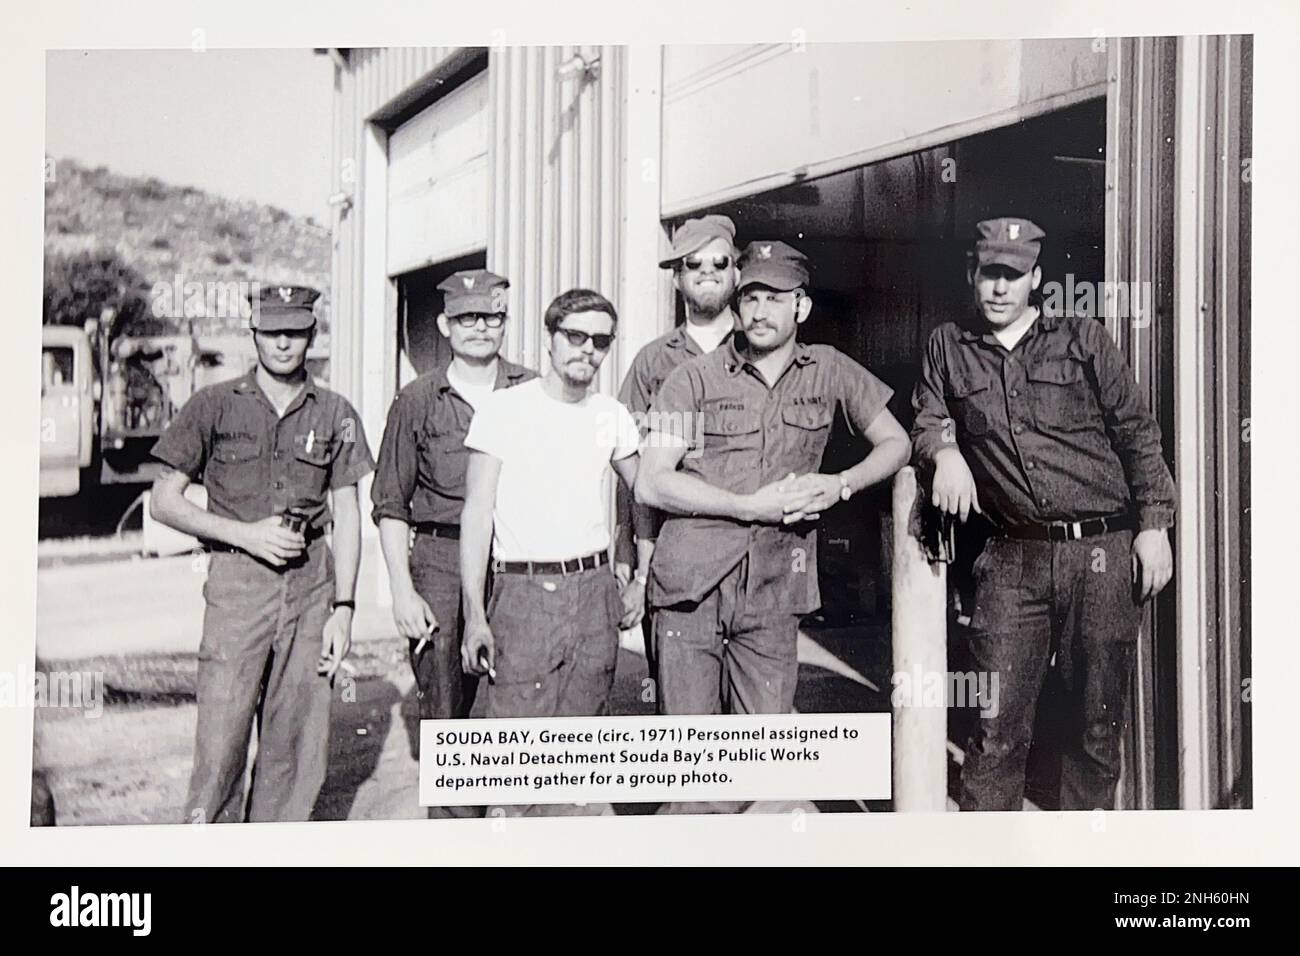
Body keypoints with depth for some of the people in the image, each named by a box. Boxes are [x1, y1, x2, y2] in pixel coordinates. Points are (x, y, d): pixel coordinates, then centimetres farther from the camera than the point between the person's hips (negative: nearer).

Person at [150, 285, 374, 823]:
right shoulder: (215, 406, 3)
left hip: (312, 582, 2)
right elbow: (164, 502, 4)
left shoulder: (335, 414, 9)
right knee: (221, 743, -6)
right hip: (236, 580, -2)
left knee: (298, 747, 3)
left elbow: (347, 515, 9)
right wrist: (246, 533, -8)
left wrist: (343, 608, 2)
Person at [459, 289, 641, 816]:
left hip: (595, 591, 4)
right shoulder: (503, 408, -1)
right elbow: (477, 513, -4)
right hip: (524, 591, -4)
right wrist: (474, 613, -10)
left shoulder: (612, 416, 11)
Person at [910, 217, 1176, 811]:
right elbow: (926, 422, 14)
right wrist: (944, 450, -10)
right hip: (1013, 558, 0)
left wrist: (1153, 524, -1)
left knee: (1099, 719, 6)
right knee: (998, 723, -4)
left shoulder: (1083, 340, 8)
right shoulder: (948, 347, 13)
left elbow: (1138, 434, 6)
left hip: (1103, 552, 0)